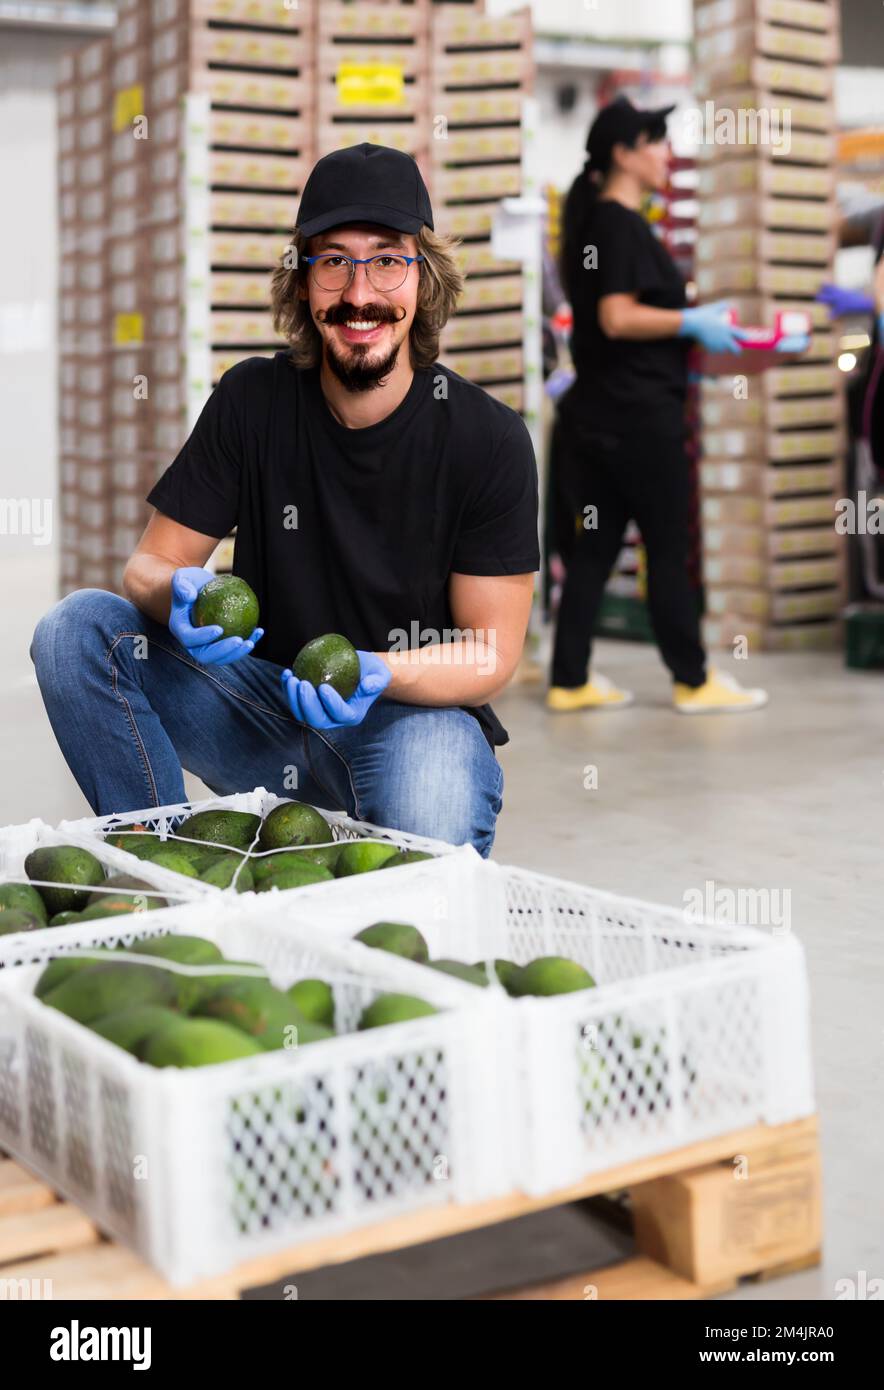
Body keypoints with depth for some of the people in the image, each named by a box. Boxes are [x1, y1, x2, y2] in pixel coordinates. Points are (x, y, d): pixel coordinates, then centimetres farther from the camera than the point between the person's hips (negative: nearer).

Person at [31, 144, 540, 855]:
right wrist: (180, 597, -25)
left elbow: (490, 655, -8)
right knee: (76, 628, -18)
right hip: (262, 717, 3)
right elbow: (149, 564, 0)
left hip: (418, 714, -3)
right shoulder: (253, 400, -2)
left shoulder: (489, 437, -10)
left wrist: (379, 674, -29)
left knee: (429, 813, -39)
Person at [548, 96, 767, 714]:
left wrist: (682, 355, 19)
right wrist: (693, 323, -15)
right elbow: (618, 318, -22)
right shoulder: (621, 225, -13)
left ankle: (570, 681, 11)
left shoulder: (598, 221, 17)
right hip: (638, 414, -9)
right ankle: (693, 680, 9)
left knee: (597, 545, 9)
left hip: (601, 412, 9)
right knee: (669, 547, 0)